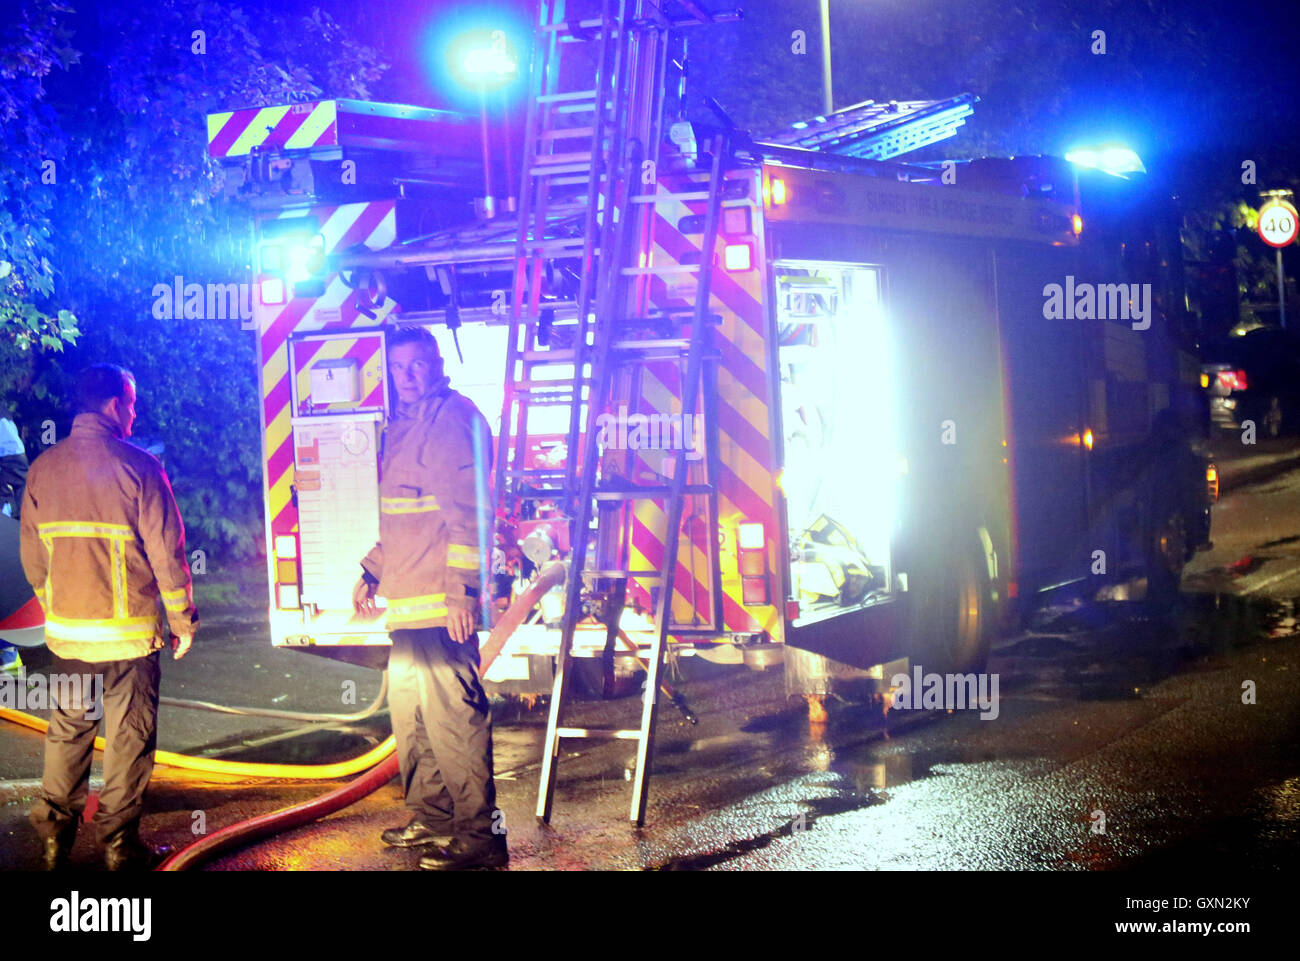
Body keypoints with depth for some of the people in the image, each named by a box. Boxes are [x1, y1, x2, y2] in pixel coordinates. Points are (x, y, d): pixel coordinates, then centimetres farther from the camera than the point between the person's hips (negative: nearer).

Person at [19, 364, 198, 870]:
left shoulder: (43, 467, 3)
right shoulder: (138, 466, -11)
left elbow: (32, 554, 9)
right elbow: (167, 553, -10)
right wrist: (182, 619, -1)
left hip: (66, 632, 5)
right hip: (130, 632, -5)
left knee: (67, 730, 16)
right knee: (129, 736, 5)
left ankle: (53, 836, 19)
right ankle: (119, 843, 10)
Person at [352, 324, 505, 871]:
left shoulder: (454, 418, -8)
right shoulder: (401, 427, 21)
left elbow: (469, 510, -17)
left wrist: (461, 587, -23)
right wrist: (371, 573, 25)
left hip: (441, 601, -10)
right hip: (405, 602, 10)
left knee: (452, 714, -10)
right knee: (410, 713, 16)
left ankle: (480, 836, -7)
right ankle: (432, 819, 27)